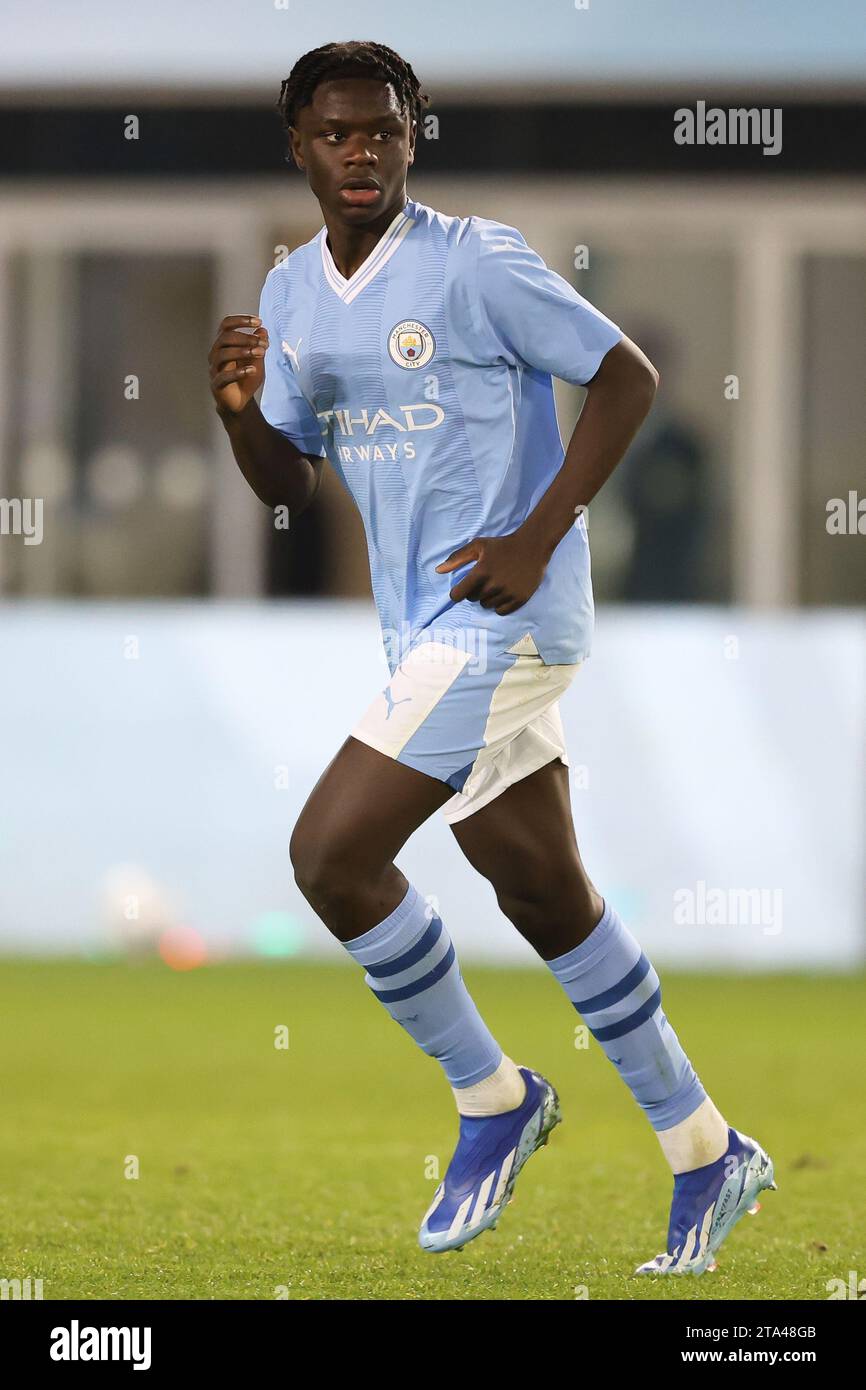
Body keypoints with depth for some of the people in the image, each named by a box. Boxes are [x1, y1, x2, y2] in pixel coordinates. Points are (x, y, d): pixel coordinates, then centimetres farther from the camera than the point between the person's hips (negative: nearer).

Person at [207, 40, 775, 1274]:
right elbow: (289, 486, 15)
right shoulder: (291, 293, 11)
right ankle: (706, 1156, 19)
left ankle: (492, 1099, 3)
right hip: (424, 628, 8)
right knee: (547, 896, 10)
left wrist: (537, 537, -17)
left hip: (504, 615, -8)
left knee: (331, 850, -14)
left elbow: (627, 378, -10)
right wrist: (240, 411, -7)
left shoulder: (474, 264, -11)